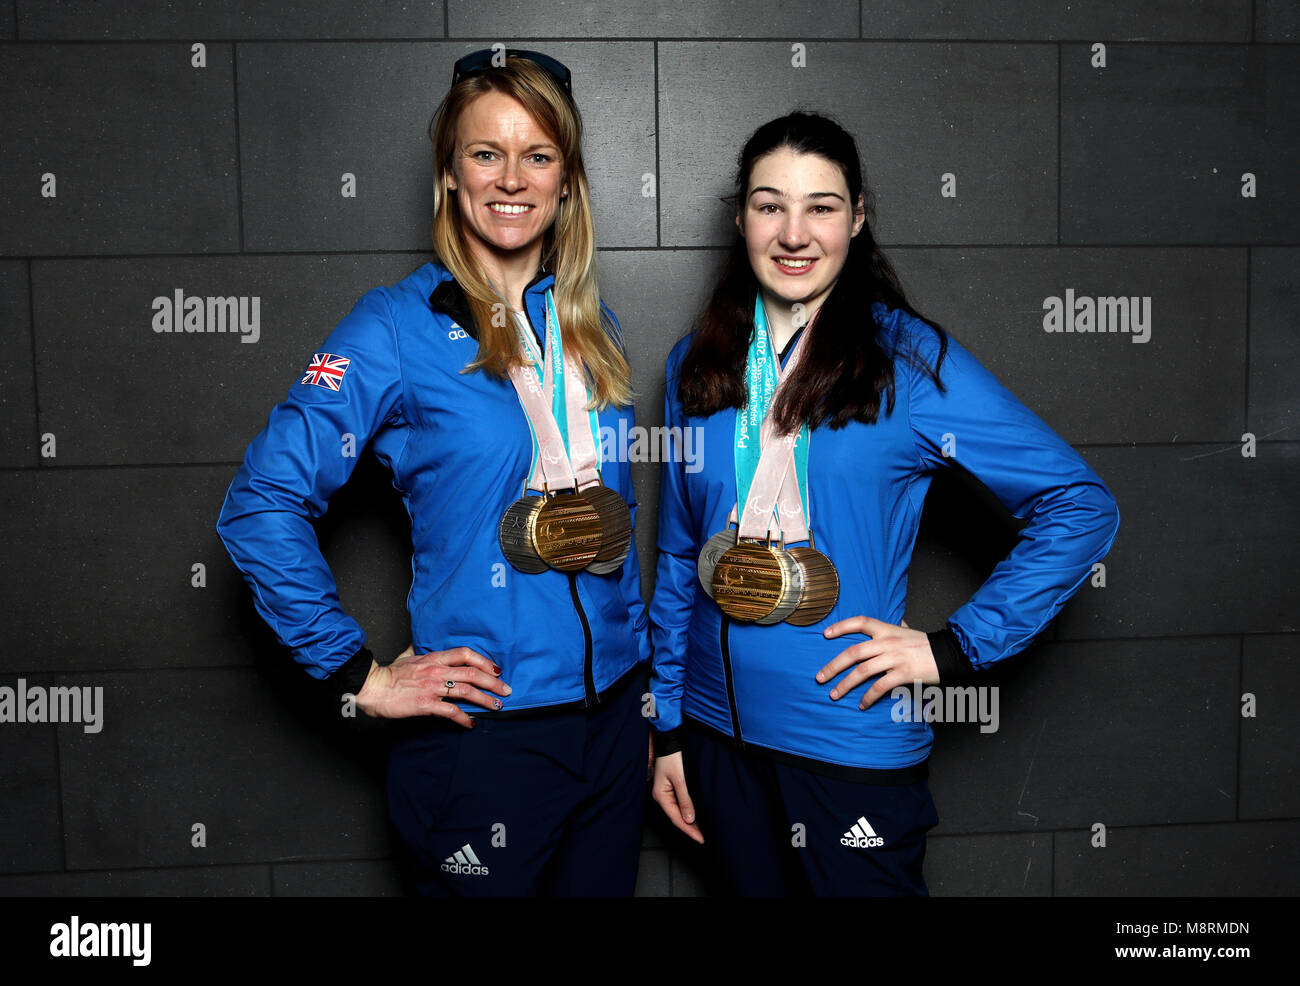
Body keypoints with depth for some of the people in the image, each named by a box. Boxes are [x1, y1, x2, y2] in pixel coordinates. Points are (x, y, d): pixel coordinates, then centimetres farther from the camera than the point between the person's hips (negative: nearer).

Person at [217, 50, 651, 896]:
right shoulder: (399, 326, -10)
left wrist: (646, 699, 13)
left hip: (612, 717, 5)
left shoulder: (591, 326, 6)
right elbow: (261, 506, -13)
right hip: (482, 728, -5)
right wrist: (359, 676, -13)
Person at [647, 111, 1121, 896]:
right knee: (756, 888, 20)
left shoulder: (910, 360, -9)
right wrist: (667, 727, 9)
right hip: (717, 731, 4)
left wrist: (956, 648, -14)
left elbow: (1083, 506, -10)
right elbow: (679, 554, 8)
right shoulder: (700, 363, 3)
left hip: (852, 742, -4)